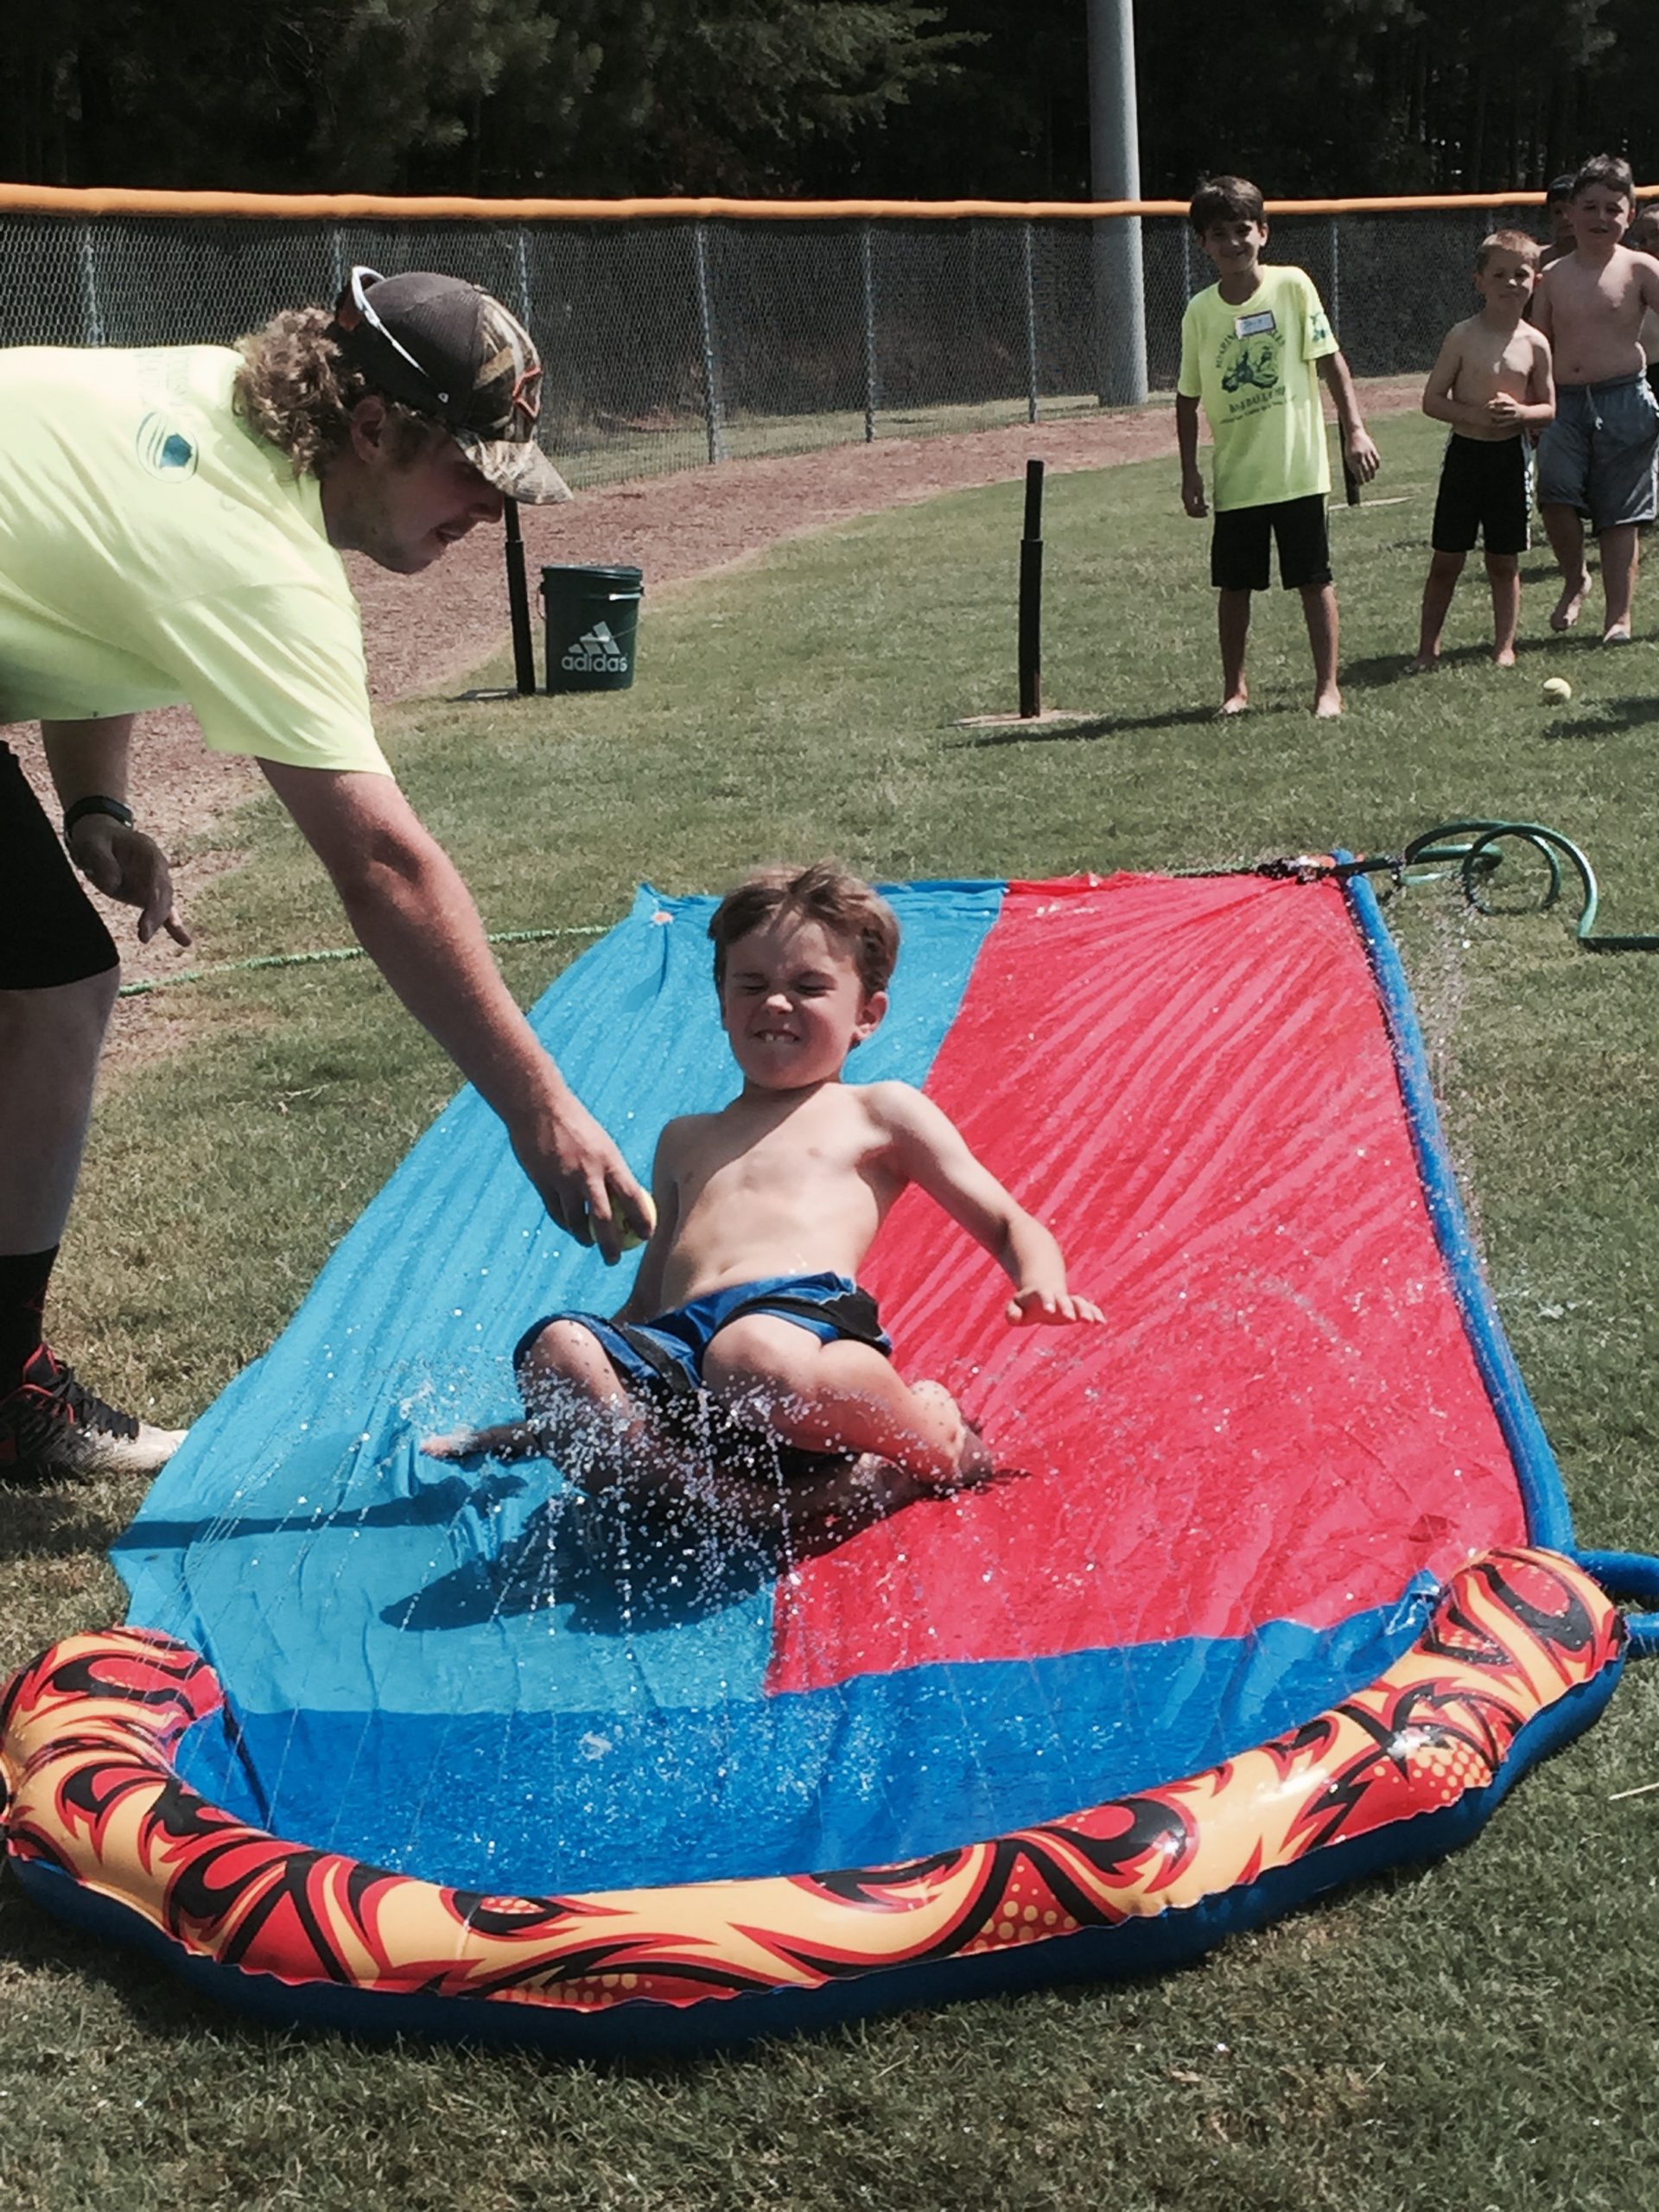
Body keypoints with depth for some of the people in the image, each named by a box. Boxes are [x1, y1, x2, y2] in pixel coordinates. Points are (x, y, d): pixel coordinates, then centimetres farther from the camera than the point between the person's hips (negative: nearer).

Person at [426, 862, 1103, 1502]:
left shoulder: (880, 1112, 24)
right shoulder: (687, 1139, 38)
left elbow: (1008, 1225, 20)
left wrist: (1041, 1286, -5)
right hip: (673, 1344, 4)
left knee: (756, 1355, -41)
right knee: (557, 1346, -28)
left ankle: (939, 1439, -18)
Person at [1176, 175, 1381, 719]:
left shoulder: (1292, 286, -6)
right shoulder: (1200, 312, 0)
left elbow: (1330, 361, -3)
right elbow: (1188, 397, 8)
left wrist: (1354, 430, -10)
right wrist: (1189, 470, 4)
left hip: (1298, 469, -2)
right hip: (1235, 475, 2)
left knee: (1315, 581, 2)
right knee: (1234, 586, 9)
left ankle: (1327, 688, 9)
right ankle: (1234, 689, 22)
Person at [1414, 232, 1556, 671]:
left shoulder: (1534, 344, 0)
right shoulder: (1463, 337, -6)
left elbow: (1548, 408, 6)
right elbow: (1432, 401, -6)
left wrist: (1520, 412, -15)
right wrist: (1476, 414, -20)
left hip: (1511, 457, 1)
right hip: (1464, 453, -1)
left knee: (1504, 561, 9)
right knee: (1446, 560, 4)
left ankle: (1504, 645, 19)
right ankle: (1428, 646, 15)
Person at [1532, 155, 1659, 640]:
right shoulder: (1553, 276, 11)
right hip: (1564, 402, 2)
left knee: (1619, 514, 2)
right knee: (1554, 491, -19)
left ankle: (1619, 615, 9)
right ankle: (1574, 578, 6)